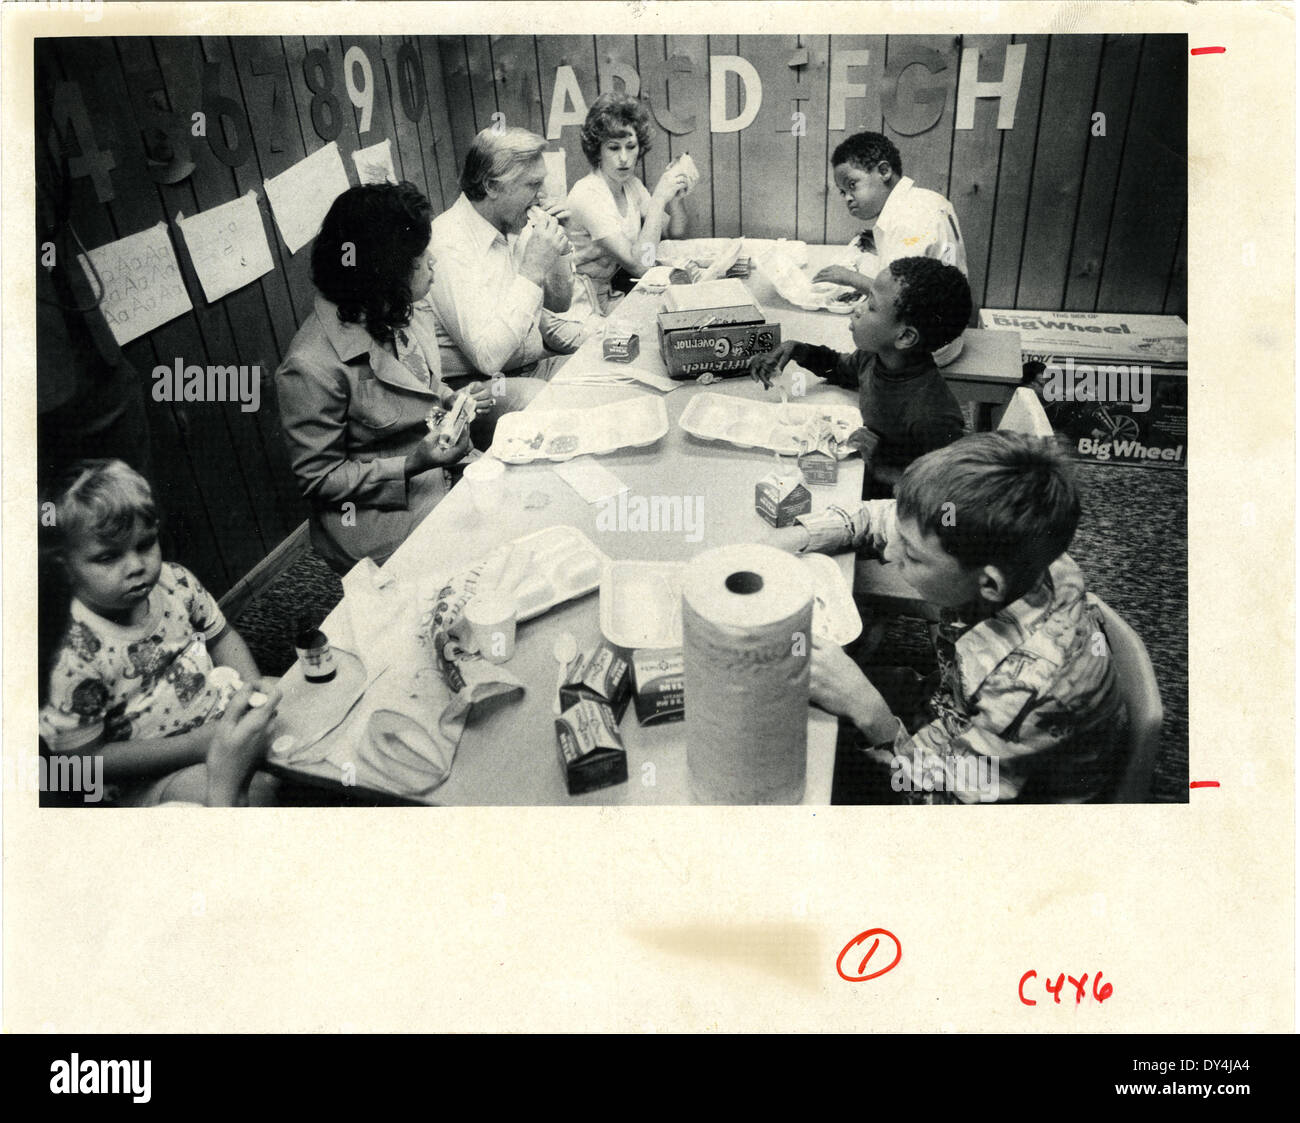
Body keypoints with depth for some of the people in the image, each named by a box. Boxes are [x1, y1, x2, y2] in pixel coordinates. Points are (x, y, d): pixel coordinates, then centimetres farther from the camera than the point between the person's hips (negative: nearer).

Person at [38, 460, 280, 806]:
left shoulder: (173, 581, -8)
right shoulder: (76, 659, -24)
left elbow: (220, 635, 11)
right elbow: (85, 759, -18)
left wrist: (252, 682, -10)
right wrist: (195, 745, -24)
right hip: (154, 774, -7)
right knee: (251, 788, -31)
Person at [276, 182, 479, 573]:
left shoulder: (402, 316, 0)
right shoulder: (313, 367, -25)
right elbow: (318, 478, -16)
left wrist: (453, 401, -2)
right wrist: (411, 466, -26)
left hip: (440, 479, 8)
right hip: (386, 522, -8)